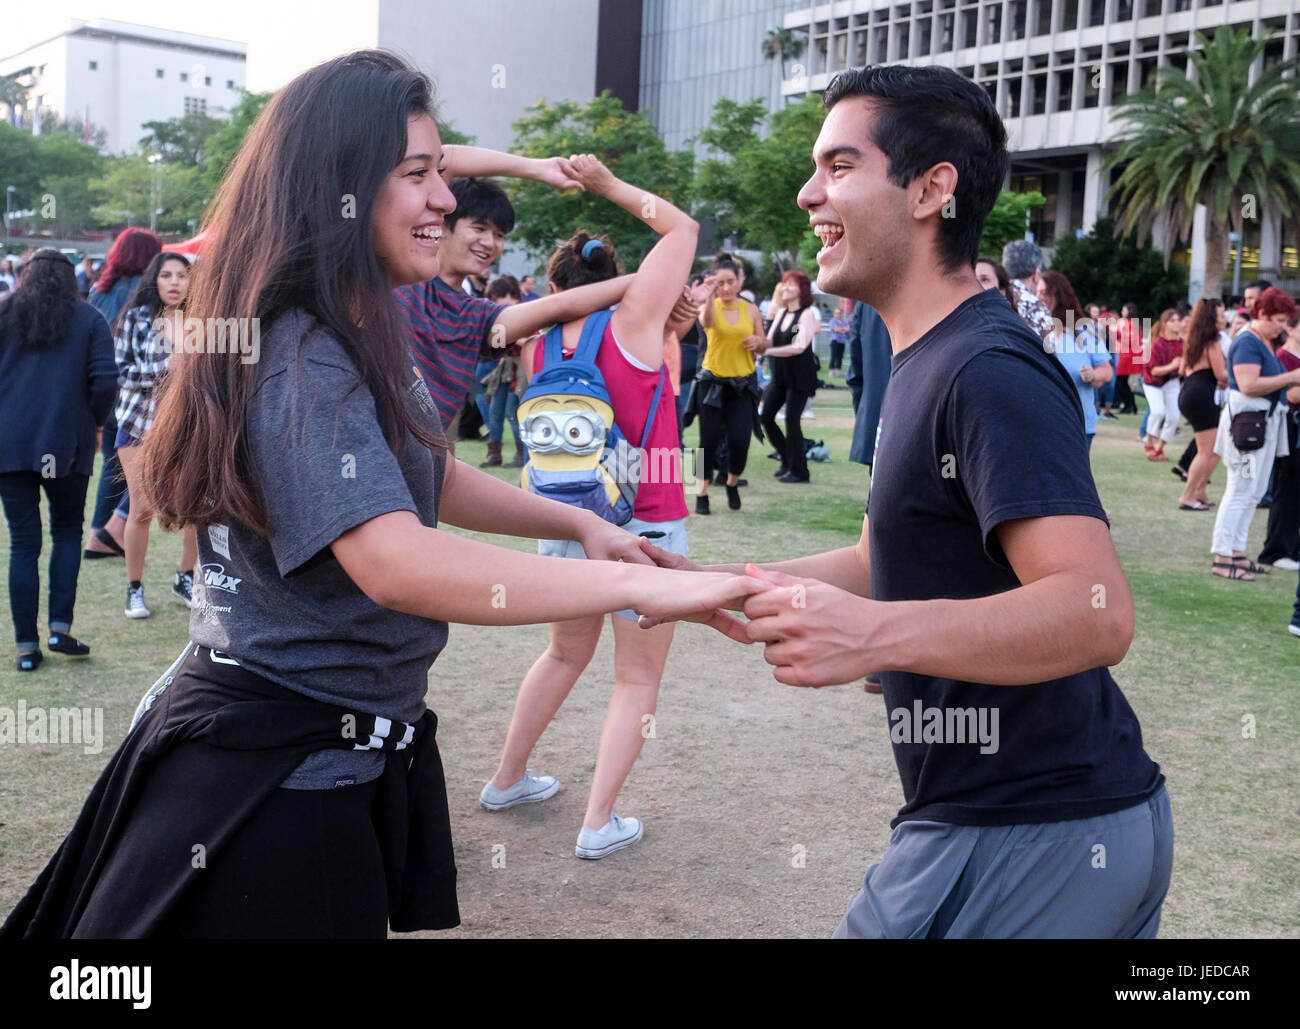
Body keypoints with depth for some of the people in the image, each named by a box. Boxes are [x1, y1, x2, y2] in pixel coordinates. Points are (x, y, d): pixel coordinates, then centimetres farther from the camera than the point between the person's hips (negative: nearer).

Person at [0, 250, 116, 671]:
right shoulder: (88, 318, 3)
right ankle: (60, 629, 5)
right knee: (67, 531, 16)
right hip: (66, 443, -1)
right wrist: (92, 421, 8)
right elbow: (105, 380, -8)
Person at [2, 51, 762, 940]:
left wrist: (579, 524, 6)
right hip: (273, 773, -10)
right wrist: (637, 585, -41)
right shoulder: (300, 362, -25)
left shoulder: (366, 337, 7)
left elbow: (428, 478, 19)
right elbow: (394, 561, -39)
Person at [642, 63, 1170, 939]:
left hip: (1023, 843, -10)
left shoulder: (989, 371, -20)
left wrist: (876, 634, -42)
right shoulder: (931, 363, 13)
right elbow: (882, 562, 17)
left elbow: (1097, 611, -29)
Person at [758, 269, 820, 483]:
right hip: (780, 375, 7)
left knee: (792, 420, -8)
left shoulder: (807, 315, -10)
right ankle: (787, 461, 21)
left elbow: (799, 347, -20)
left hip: (800, 377, -7)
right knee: (766, 416, 5)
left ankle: (799, 471, 4)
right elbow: (769, 342, 8)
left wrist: (768, 351, -23)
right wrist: (760, 346, -15)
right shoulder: (780, 313, 10)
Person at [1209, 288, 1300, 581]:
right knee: (1240, 491, -7)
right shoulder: (1248, 343, -14)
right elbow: (1249, 385, -25)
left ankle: (1236, 551, 19)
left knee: (1255, 493, 13)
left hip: (1266, 422, 10)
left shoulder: (1267, 344, 15)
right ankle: (1222, 557, -2)